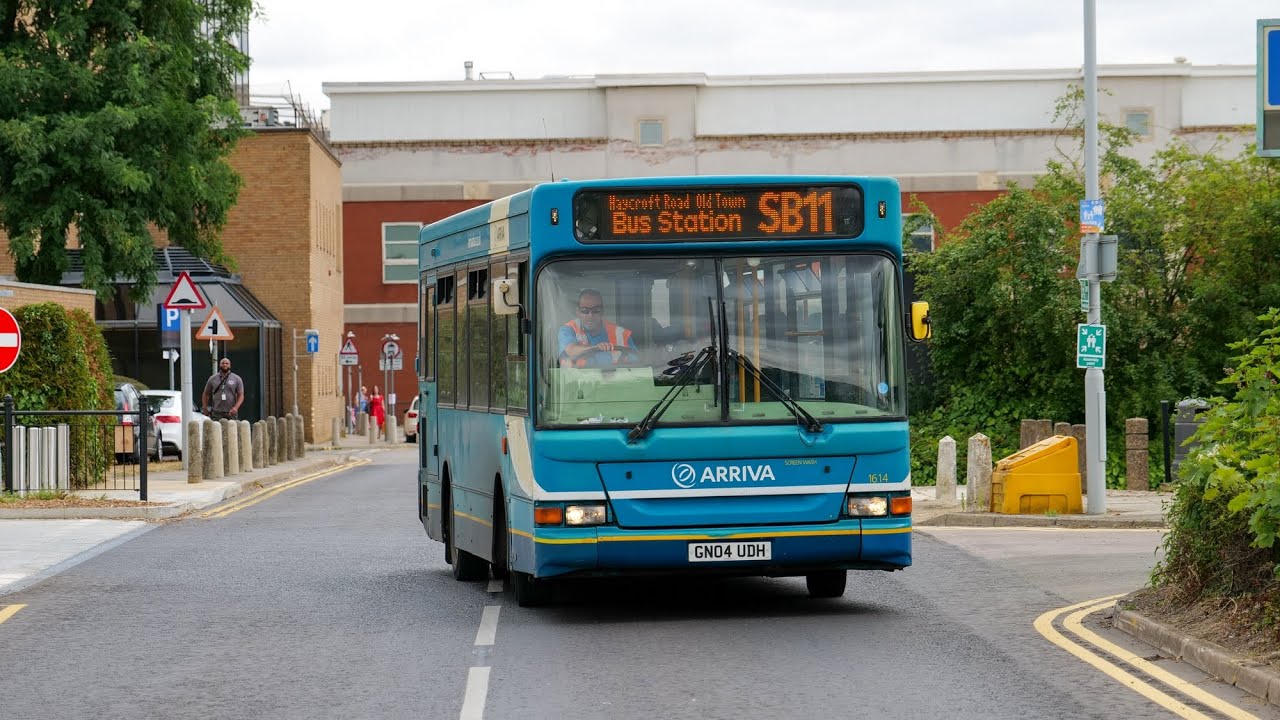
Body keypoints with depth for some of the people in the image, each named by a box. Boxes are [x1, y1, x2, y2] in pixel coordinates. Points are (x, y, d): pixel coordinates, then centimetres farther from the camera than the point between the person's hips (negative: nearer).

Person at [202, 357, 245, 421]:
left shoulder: (236, 379, 5)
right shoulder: (213, 379, 10)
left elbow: (241, 395, 0)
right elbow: (206, 394, 17)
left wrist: (236, 407, -16)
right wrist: (205, 408, 8)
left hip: (231, 413, 0)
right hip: (217, 413, 0)